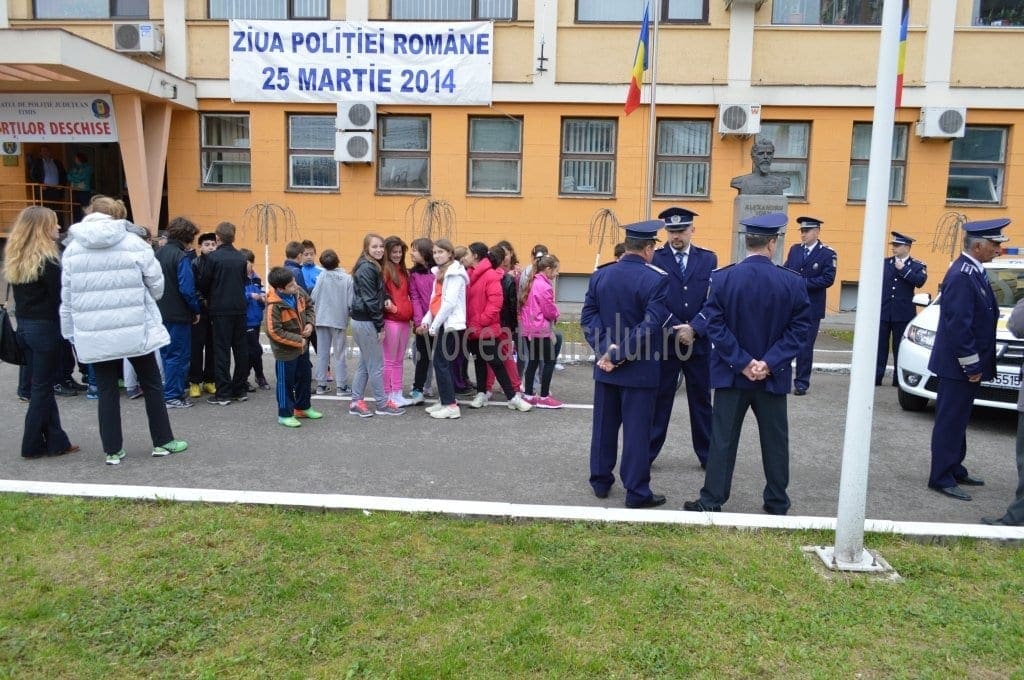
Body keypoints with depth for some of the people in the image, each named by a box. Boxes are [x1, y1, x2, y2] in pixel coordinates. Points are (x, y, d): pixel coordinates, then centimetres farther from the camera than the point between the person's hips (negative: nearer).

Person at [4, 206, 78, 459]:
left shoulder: (14, 258, 10)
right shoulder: (47, 260, -15)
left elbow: (20, 295, 12)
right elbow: (58, 298, -15)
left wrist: (25, 322, 13)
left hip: (24, 326, 8)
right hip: (45, 327, -8)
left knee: (39, 384, 10)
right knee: (42, 386, 1)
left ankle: (56, 441, 15)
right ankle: (33, 445, 9)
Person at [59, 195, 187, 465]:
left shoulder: (73, 249, 2)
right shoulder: (133, 243, -6)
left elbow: (67, 297, 5)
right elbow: (156, 284, 0)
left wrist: (70, 332, 13)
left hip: (94, 334, 2)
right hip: (135, 329, -2)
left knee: (107, 390, 10)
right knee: (151, 384, 11)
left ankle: (112, 450, 15)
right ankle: (163, 441, 18)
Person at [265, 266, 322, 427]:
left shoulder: (298, 292, -8)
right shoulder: (274, 305, -27)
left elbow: (309, 306, 11)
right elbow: (274, 332, -26)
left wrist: (310, 323, -7)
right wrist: (298, 341, -22)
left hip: (302, 346, 8)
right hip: (286, 351, -7)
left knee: (304, 377, 20)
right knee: (286, 383, 6)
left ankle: (302, 408, 38)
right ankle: (285, 414, 21)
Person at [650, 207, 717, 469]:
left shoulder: (708, 259, 4)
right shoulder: (655, 259, -1)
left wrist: (694, 329, -16)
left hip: (700, 342, 2)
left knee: (701, 400, 13)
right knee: (658, 399, 6)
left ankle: (708, 454, 24)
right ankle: (646, 453, 17)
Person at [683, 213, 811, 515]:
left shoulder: (722, 278, -8)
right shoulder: (793, 282, -6)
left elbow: (714, 325, -11)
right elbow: (799, 328, -9)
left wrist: (741, 362, -10)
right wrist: (770, 363, -10)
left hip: (731, 374, 0)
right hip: (773, 376, 1)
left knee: (723, 439, 7)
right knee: (775, 441, 13)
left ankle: (711, 501, 12)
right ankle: (777, 504, 24)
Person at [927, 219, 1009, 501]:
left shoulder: (972, 271, 10)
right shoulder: (962, 275, -20)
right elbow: (958, 324, -24)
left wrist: (975, 363, 15)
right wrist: (971, 364, -19)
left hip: (967, 365, 10)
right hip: (958, 366, -10)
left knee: (957, 420, 18)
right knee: (950, 422, -1)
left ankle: (955, 470, 30)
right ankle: (941, 478, 7)